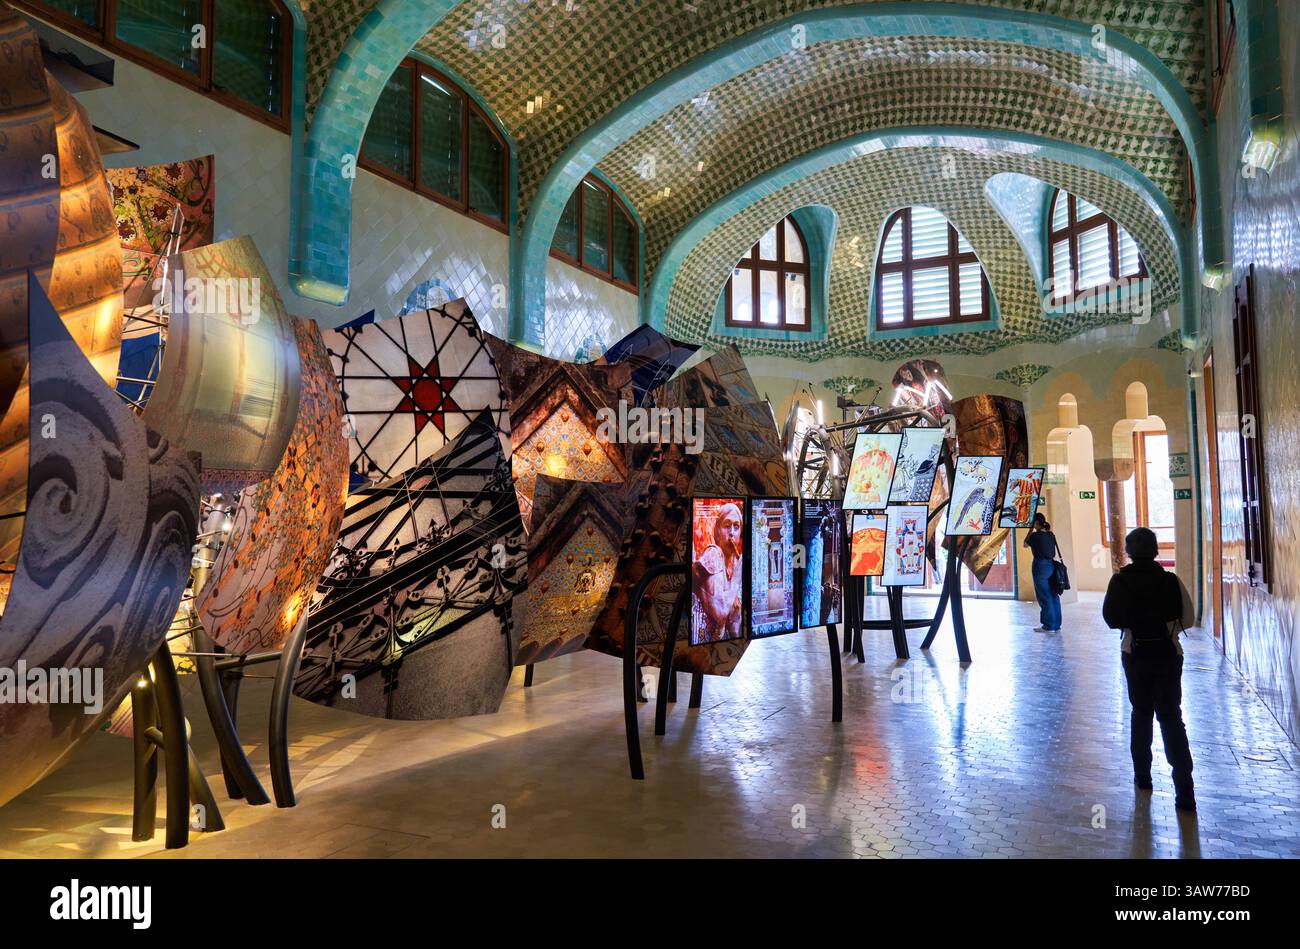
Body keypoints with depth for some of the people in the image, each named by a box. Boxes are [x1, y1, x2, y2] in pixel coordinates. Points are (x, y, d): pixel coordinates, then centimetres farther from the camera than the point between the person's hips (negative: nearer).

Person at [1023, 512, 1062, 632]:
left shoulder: (1035, 535, -11)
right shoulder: (1051, 535, 8)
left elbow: (1025, 545, 7)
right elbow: (1054, 554, 12)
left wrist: (1030, 530, 5)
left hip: (1040, 566, -7)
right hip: (1051, 566, 7)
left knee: (1044, 597, -2)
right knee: (1053, 596, 10)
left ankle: (1049, 626, 1)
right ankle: (1056, 625, 15)